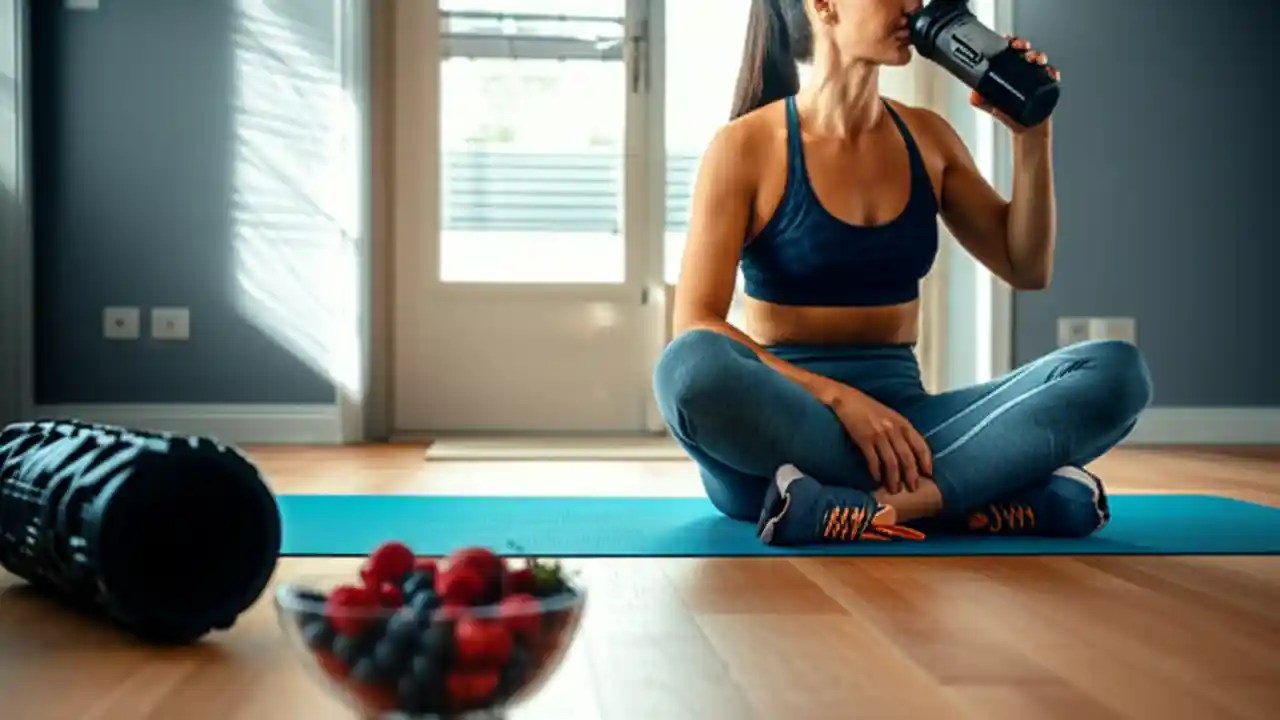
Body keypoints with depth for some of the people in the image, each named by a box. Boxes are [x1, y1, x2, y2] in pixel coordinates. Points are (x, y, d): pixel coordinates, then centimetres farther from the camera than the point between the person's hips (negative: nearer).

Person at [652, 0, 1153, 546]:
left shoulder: (925, 137, 11)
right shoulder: (747, 145, -5)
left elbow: (1027, 268, 16)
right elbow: (694, 329, -12)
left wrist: (1031, 138, 3)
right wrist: (839, 396, -25)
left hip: (897, 416, 5)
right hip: (778, 426, -4)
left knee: (1117, 370, -17)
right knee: (691, 367, -39)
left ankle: (867, 509, -33)